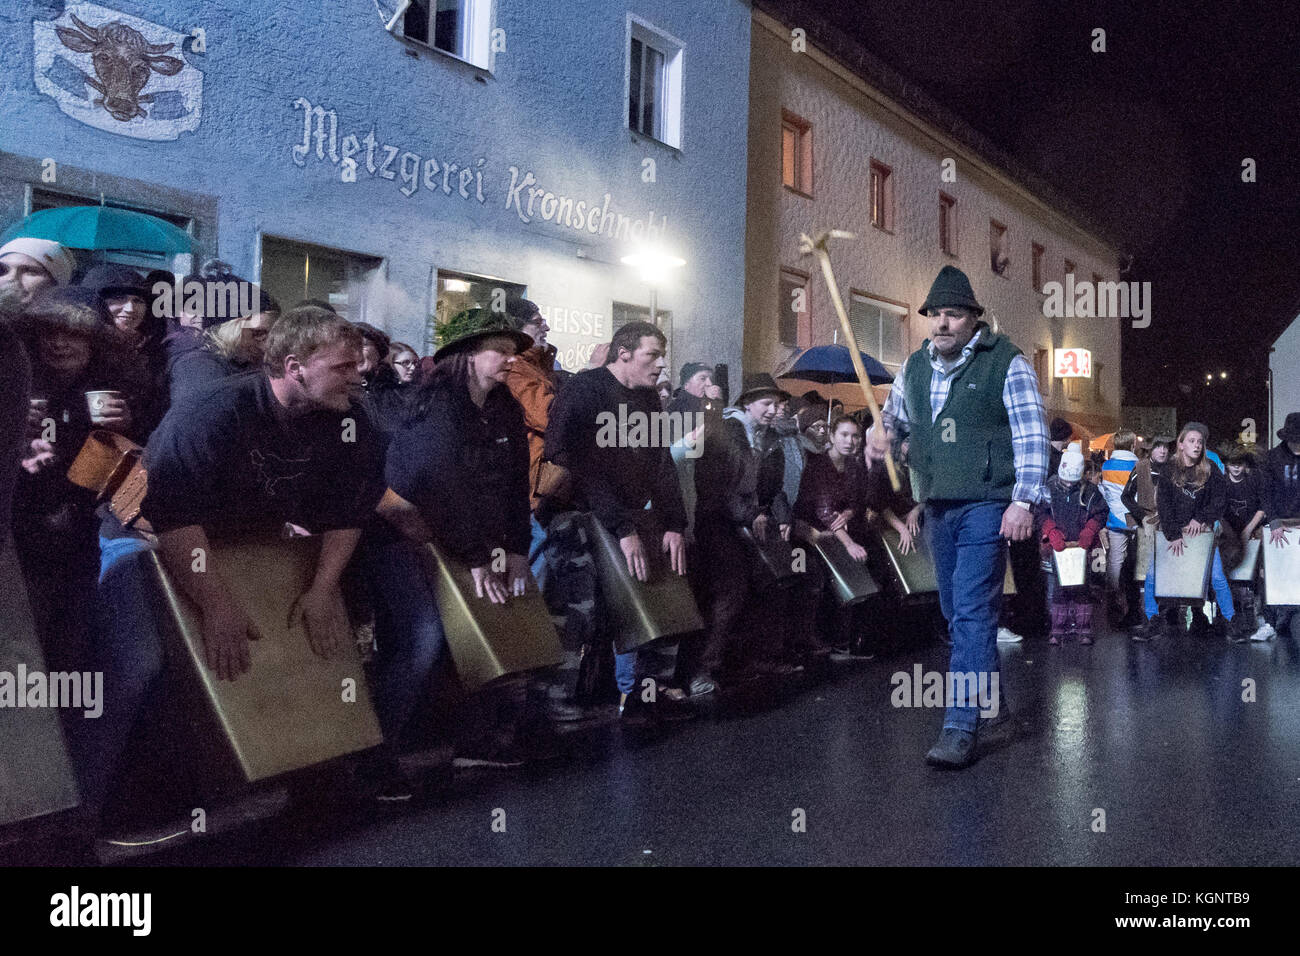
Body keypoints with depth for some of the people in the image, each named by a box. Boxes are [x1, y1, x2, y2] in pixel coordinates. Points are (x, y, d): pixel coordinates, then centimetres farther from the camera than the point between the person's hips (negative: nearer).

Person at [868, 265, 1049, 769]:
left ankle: (961, 727, -11)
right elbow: (894, 413, 27)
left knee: (972, 611, -12)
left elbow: (1032, 435, -9)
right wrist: (880, 438, 3)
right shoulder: (915, 366, 11)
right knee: (957, 610, 15)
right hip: (938, 505, 7)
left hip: (985, 504, -7)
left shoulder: (1006, 362, -6)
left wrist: (1023, 501, -17)